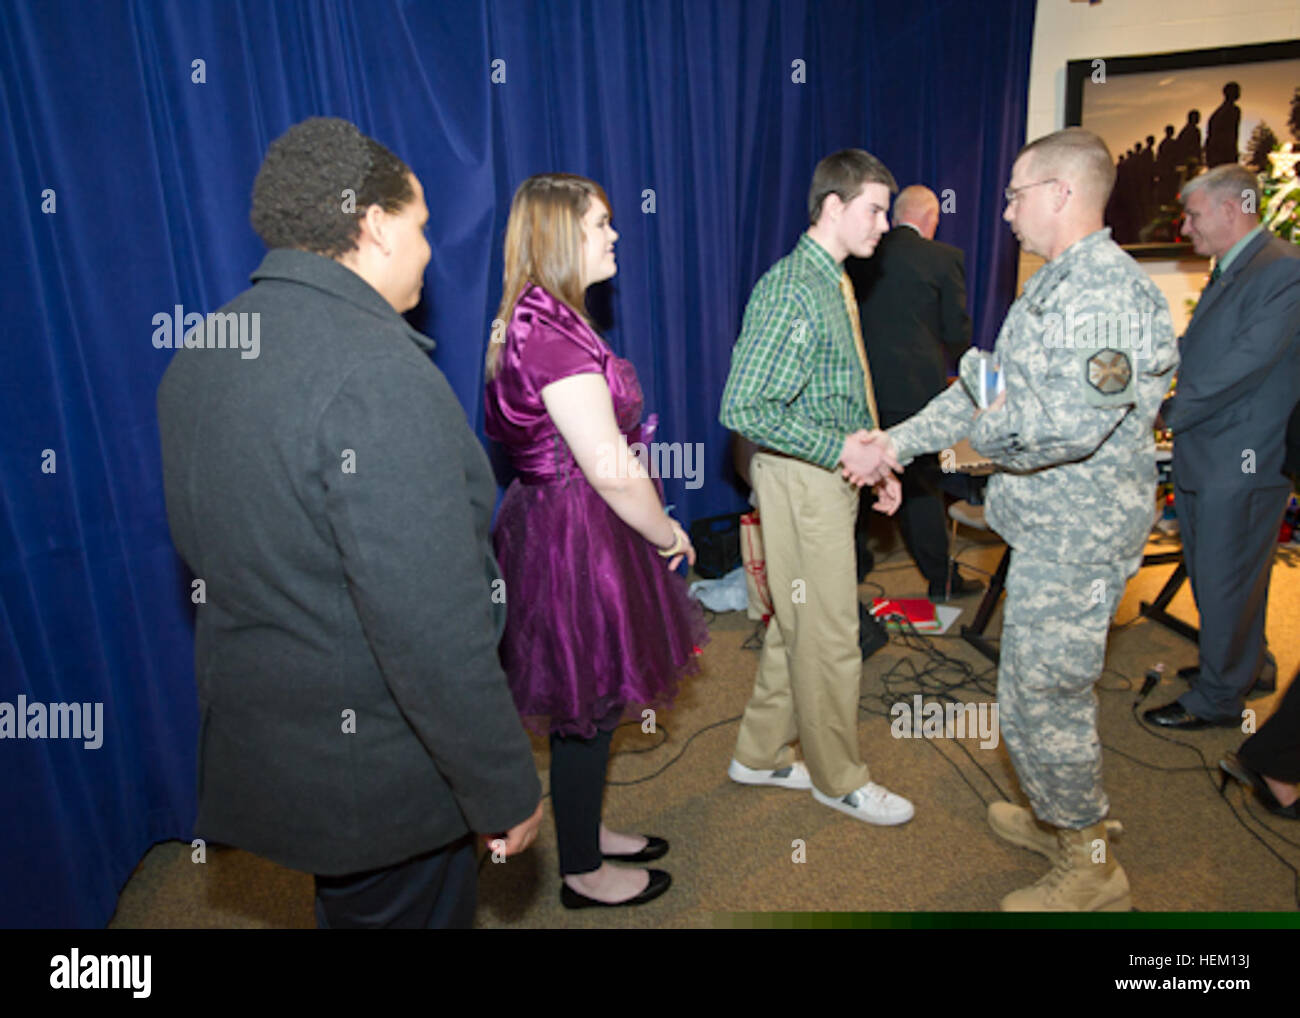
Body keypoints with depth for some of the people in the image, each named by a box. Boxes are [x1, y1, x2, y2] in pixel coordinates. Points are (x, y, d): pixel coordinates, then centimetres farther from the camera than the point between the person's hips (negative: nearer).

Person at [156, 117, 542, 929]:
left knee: (348, 903, 29)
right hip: (379, 777, -8)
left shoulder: (198, 355, 2)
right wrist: (508, 791, -17)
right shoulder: (378, 374, -27)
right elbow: (432, 627, -29)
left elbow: (204, 546, 11)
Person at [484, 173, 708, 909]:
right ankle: (584, 873, 28)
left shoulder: (540, 321, 10)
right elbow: (610, 468, -25)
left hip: (560, 524, 10)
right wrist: (667, 533, -9)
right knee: (590, 706, 7)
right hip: (577, 536, -10)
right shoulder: (553, 335, -23)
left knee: (589, 702, 23)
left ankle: (587, 829, 43)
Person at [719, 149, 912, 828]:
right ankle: (839, 779, 23)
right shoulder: (792, 290, -18)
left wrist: (874, 459, 11)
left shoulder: (833, 285, 13)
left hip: (831, 473, 10)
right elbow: (744, 408, -24)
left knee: (796, 626, 18)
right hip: (801, 479, -10)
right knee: (829, 639, 4)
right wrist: (842, 450, -21)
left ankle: (761, 754, 33)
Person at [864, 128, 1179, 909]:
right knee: (1053, 690, 22)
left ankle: (1091, 869, 23)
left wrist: (987, 431, -12)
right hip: (1052, 529, 10)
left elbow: (1070, 424, -32)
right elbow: (989, 385, 17)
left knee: (1041, 703, 2)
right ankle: (1061, 820, 43)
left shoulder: (1104, 291, -21)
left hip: (1074, 538, -10)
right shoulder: (1061, 284, 14)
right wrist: (900, 440, 11)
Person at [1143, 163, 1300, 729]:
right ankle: (1243, 663, 40)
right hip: (1201, 455, 9)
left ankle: (1218, 700, 17)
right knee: (1208, 574, 21)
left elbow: (1248, 361, -23)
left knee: (1224, 582, 1)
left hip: (1241, 460, -9)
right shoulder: (1227, 273, 16)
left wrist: (1171, 412, -17)